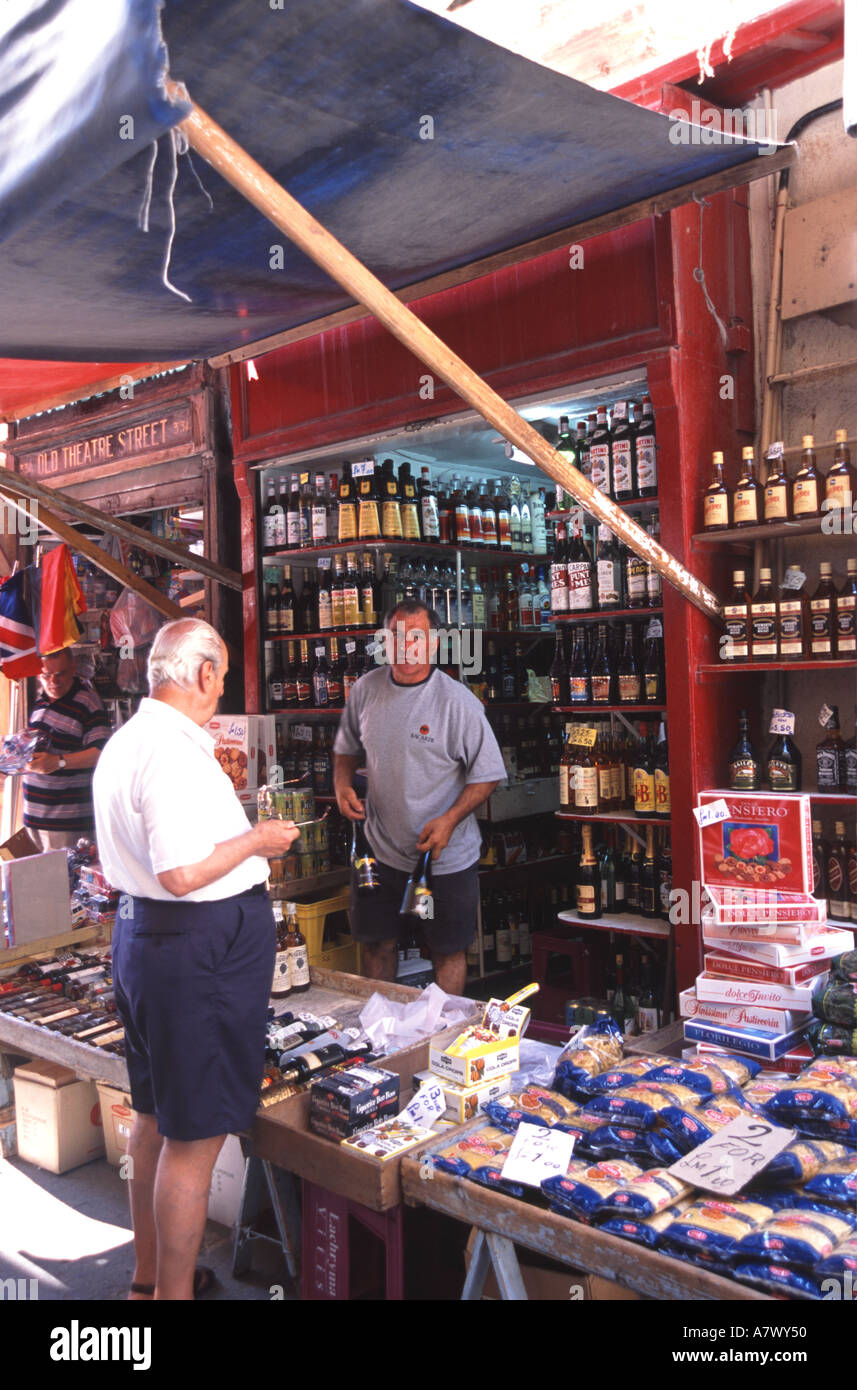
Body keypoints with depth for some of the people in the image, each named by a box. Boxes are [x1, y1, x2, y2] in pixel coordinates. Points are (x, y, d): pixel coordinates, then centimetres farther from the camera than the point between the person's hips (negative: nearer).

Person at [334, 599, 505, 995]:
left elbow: (487, 774, -9)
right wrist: (342, 785, -4)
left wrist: (449, 820, -21)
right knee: (376, 945, 18)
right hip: (380, 851, 4)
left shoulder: (458, 702, -15)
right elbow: (347, 748, 15)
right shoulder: (366, 689, -1)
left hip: (446, 857, -4)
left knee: (448, 951, 11)